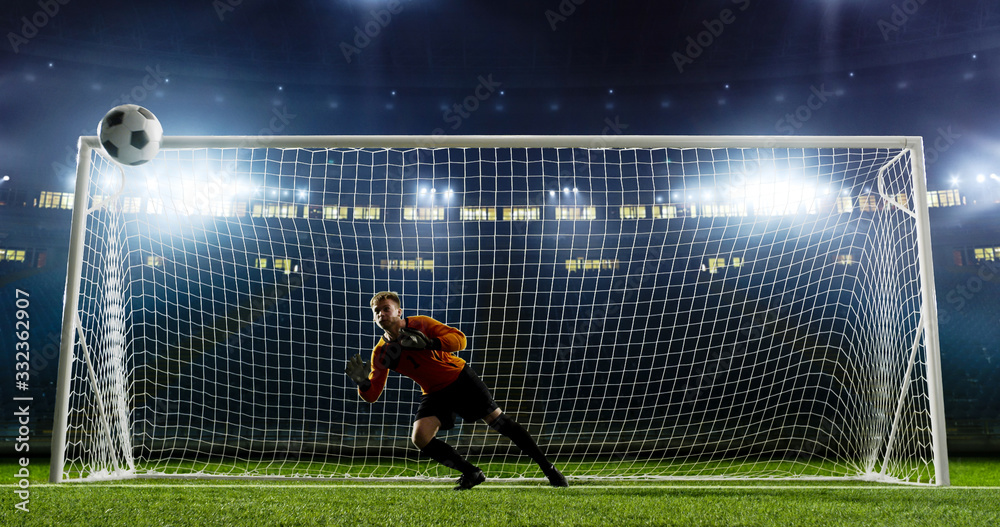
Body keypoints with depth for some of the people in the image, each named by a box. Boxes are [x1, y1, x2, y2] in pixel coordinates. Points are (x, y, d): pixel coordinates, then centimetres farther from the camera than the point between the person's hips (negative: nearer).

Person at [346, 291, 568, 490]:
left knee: (498, 420, -8)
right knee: (420, 437, -19)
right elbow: (372, 395, -4)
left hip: (461, 378, -3)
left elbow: (459, 339, -19)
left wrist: (429, 343, -34)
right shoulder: (381, 353, -4)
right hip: (434, 393, 4)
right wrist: (362, 381, -26)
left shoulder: (420, 324, -12)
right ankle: (472, 473, -4)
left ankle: (547, 468, 3)